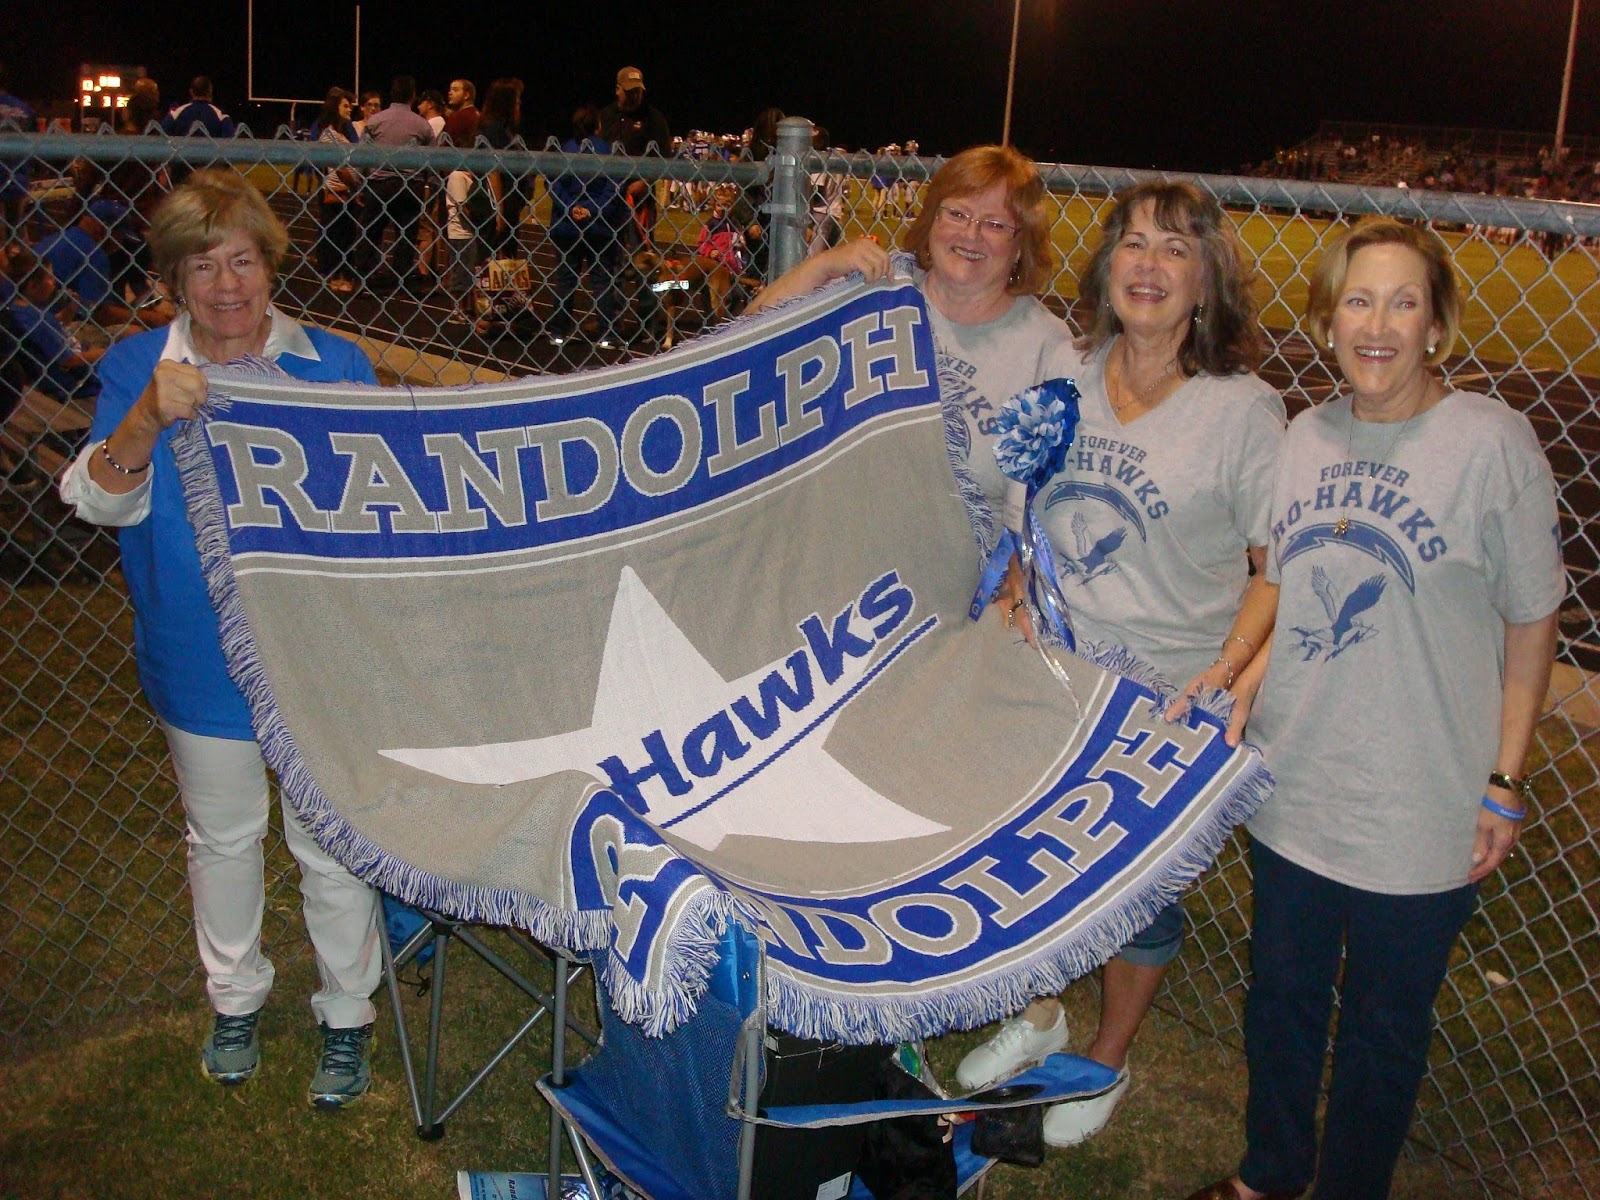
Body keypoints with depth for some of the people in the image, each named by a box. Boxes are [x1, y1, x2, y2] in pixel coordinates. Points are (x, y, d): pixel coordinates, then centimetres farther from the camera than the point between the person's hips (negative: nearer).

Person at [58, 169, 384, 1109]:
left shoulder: (336, 366, -4)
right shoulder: (137, 368, -2)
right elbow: (100, 499, -16)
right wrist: (150, 417, -33)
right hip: (202, 662, 1)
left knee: (332, 846, 9)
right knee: (223, 839, 20)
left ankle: (349, 1015, 30)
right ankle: (236, 997, 43)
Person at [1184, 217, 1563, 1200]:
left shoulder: (1492, 441, -14)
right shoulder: (1308, 435, 2)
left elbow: (1532, 624, -7)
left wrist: (1504, 783, -7)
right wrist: (1241, 692, -2)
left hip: (1420, 815, -5)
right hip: (1294, 786, 5)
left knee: (1385, 1033, 13)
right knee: (1282, 1000, 22)